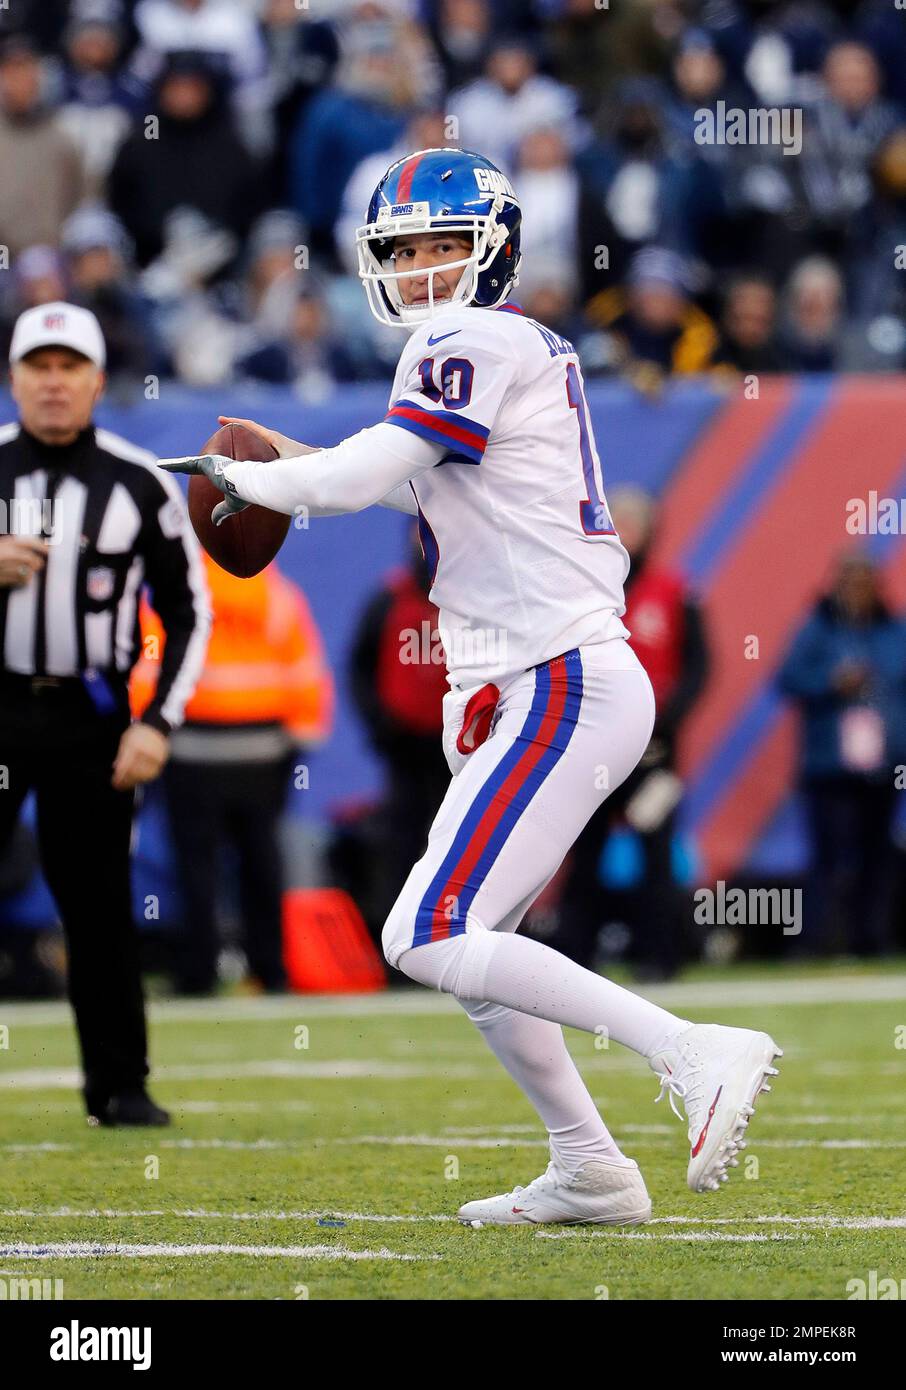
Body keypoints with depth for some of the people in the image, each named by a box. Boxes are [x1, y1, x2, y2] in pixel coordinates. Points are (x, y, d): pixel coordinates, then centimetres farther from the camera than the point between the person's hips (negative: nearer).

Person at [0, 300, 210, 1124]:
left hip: (91, 716, 0)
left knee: (100, 902, 1)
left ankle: (120, 1085, 10)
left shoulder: (140, 484, 2)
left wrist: (158, 724, -3)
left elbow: (188, 610, 6)